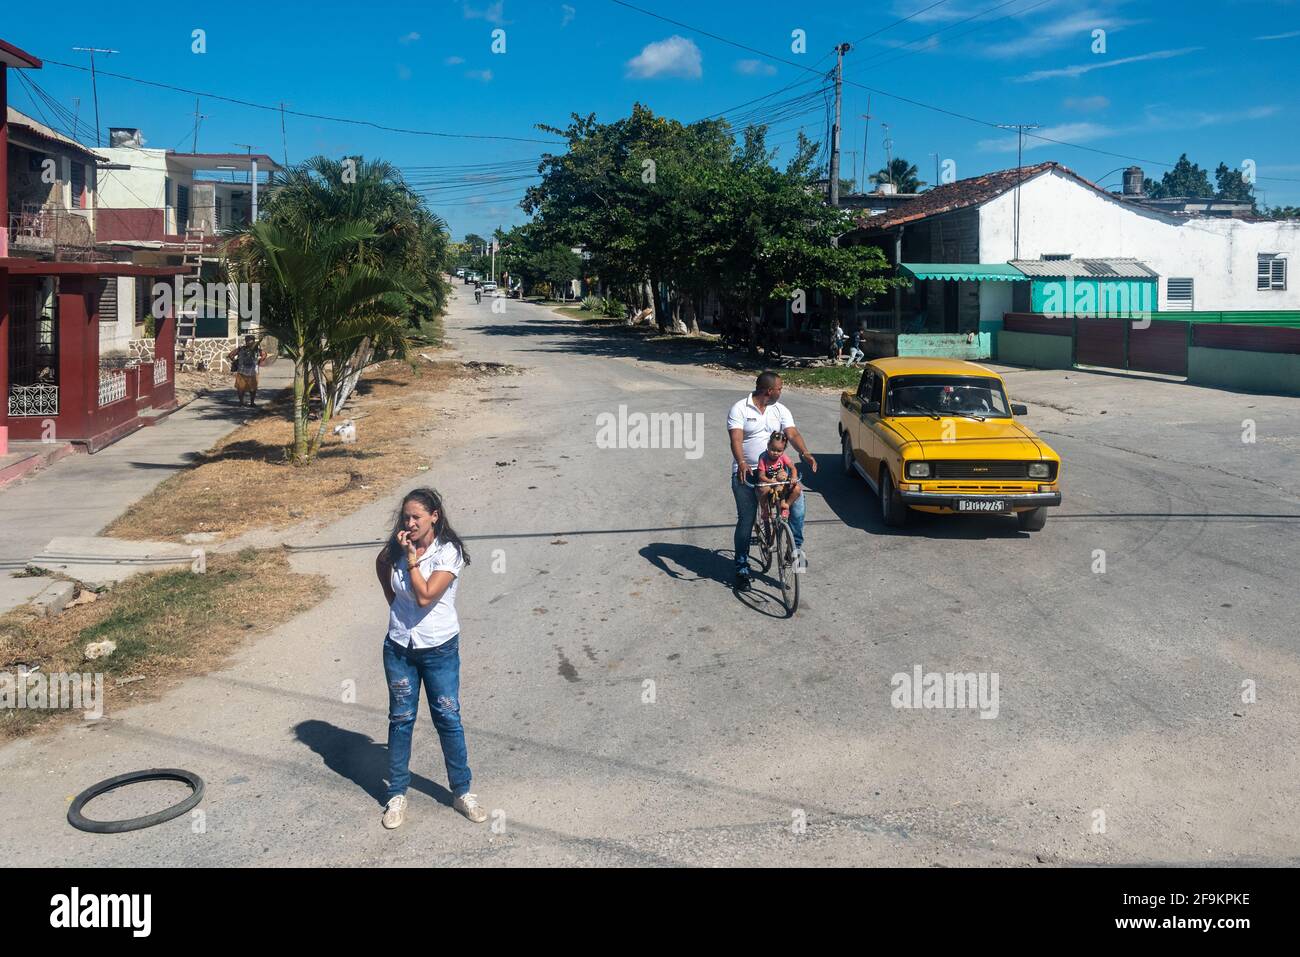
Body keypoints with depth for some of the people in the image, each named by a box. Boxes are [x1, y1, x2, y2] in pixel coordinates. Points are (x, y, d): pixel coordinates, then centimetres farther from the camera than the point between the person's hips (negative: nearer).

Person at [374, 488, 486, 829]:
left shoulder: (448, 552, -16)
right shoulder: (398, 547, -2)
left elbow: (425, 596, -24)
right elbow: (382, 564, 21)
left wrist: (411, 558, -19)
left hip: (439, 648, -3)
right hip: (399, 647, 4)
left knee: (448, 718, 5)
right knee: (400, 719, 11)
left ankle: (462, 792, 19)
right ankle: (397, 795, 22)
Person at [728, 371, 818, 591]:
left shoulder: (780, 410, 8)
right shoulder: (739, 409, -6)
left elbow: (792, 434, -4)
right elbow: (736, 439, -19)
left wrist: (805, 453, -25)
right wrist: (741, 463, -37)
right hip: (746, 474, -3)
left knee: (797, 498, -19)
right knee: (746, 521, -1)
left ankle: (796, 546, -2)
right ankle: (742, 569, 10)